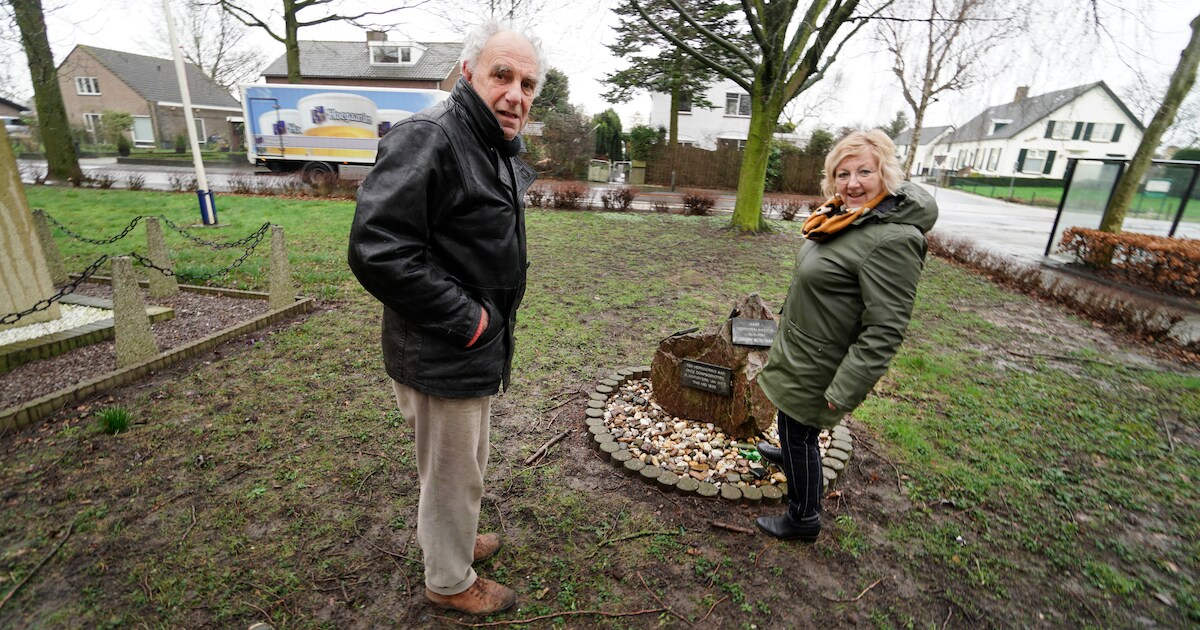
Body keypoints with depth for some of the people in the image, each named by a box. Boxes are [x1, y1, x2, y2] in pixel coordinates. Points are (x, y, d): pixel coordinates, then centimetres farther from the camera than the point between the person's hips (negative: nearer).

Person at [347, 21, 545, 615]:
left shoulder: (497, 149, 11)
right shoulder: (427, 138, -21)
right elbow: (376, 250, -28)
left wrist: (491, 323, 11)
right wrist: (466, 322, -22)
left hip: (476, 349, 10)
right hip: (441, 359, -9)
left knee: (464, 464, 27)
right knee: (452, 474, 11)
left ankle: (454, 538, 52)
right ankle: (449, 580, 37)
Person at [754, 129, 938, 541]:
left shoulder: (893, 240, -27)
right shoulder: (846, 217, 2)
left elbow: (884, 330, -28)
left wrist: (844, 393, -25)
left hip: (816, 364, -9)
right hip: (799, 347, 9)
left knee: (800, 434, 8)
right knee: (792, 422, 31)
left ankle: (804, 520, 30)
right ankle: (790, 454, 60)